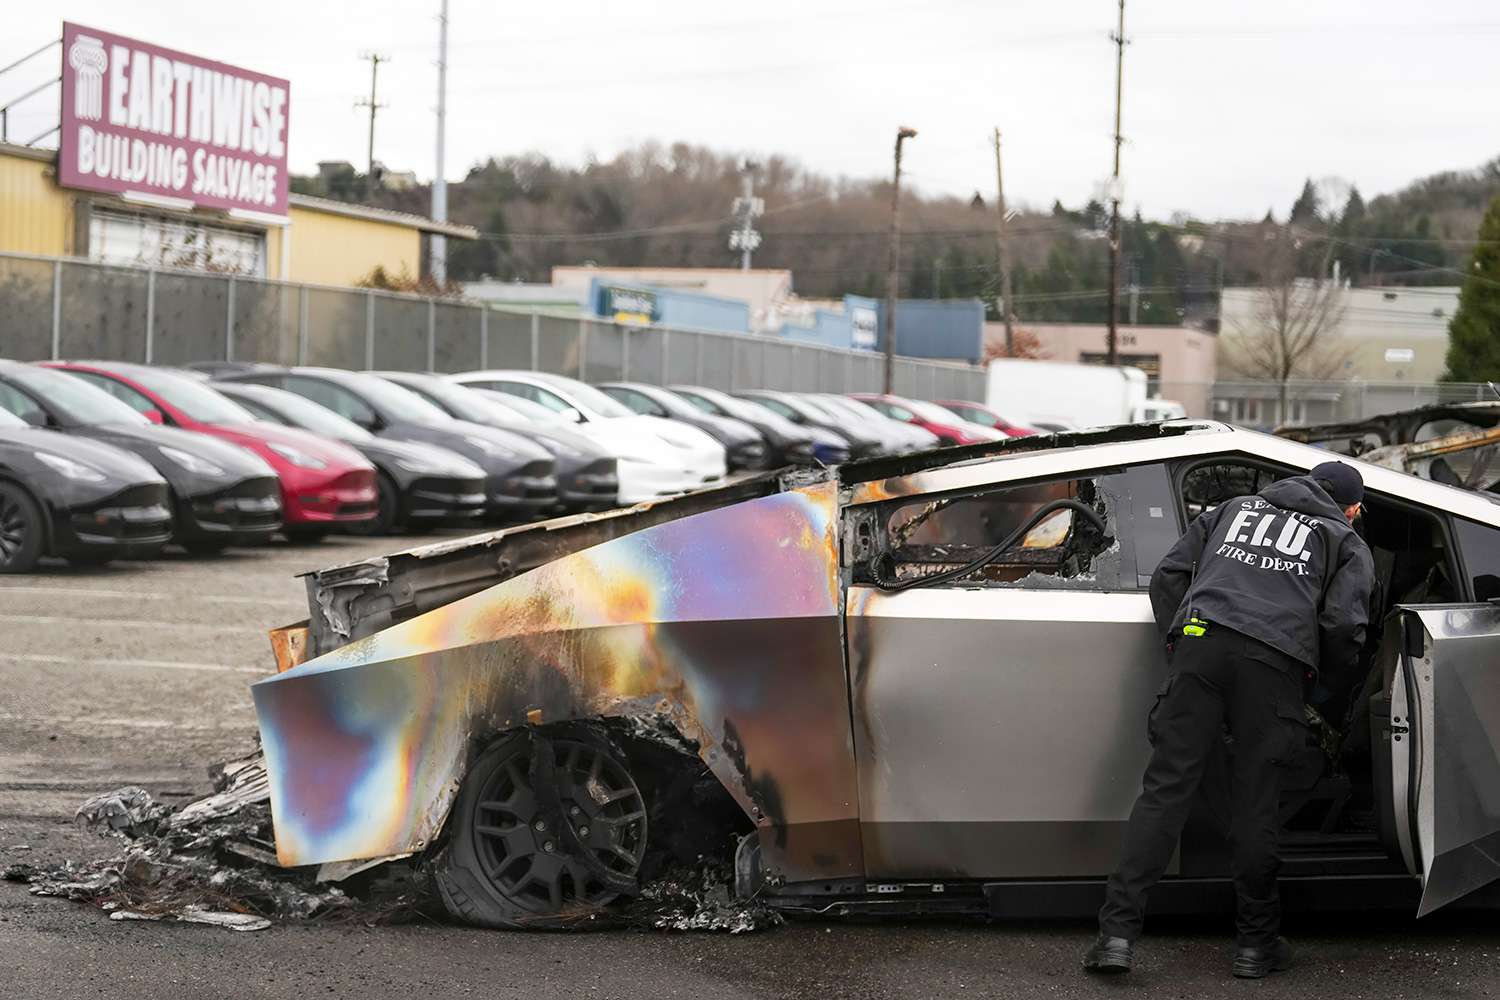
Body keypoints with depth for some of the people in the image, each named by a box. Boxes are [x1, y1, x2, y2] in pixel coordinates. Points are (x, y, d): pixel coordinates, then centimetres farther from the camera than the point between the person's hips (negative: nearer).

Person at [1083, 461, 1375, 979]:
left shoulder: (1235, 508, 32)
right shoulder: (1348, 543, 23)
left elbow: (1167, 577, 23)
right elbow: (1343, 624, 6)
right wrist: (1319, 666, 24)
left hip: (1201, 641, 2)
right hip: (1275, 660, -2)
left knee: (1166, 788, -2)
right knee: (1256, 803, 7)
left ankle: (1118, 931, -9)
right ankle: (1257, 944, 16)